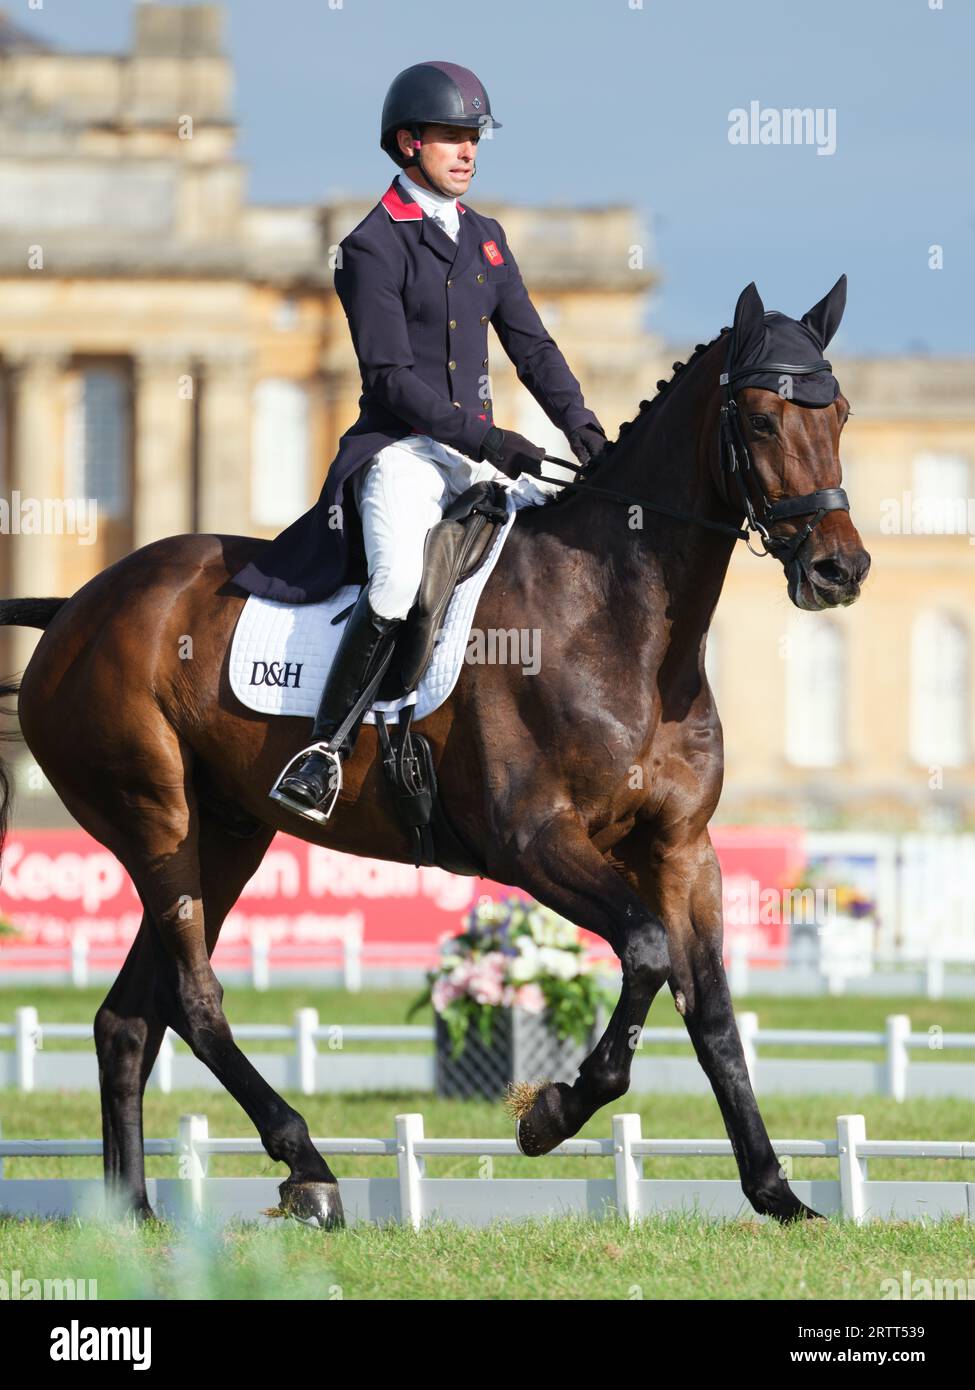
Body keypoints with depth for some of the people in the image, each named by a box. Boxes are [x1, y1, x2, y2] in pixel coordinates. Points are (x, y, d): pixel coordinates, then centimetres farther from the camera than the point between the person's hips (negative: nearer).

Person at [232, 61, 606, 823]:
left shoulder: (485, 238, 16)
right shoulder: (373, 248, -7)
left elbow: (532, 348, 18)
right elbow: (392, 376, -14)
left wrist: (585, 430, 3)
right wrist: (484, 438, -21)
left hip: (479, 451, 7)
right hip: (401, 449, -7)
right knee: (401, 581, -32)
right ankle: (326, 749, -27)